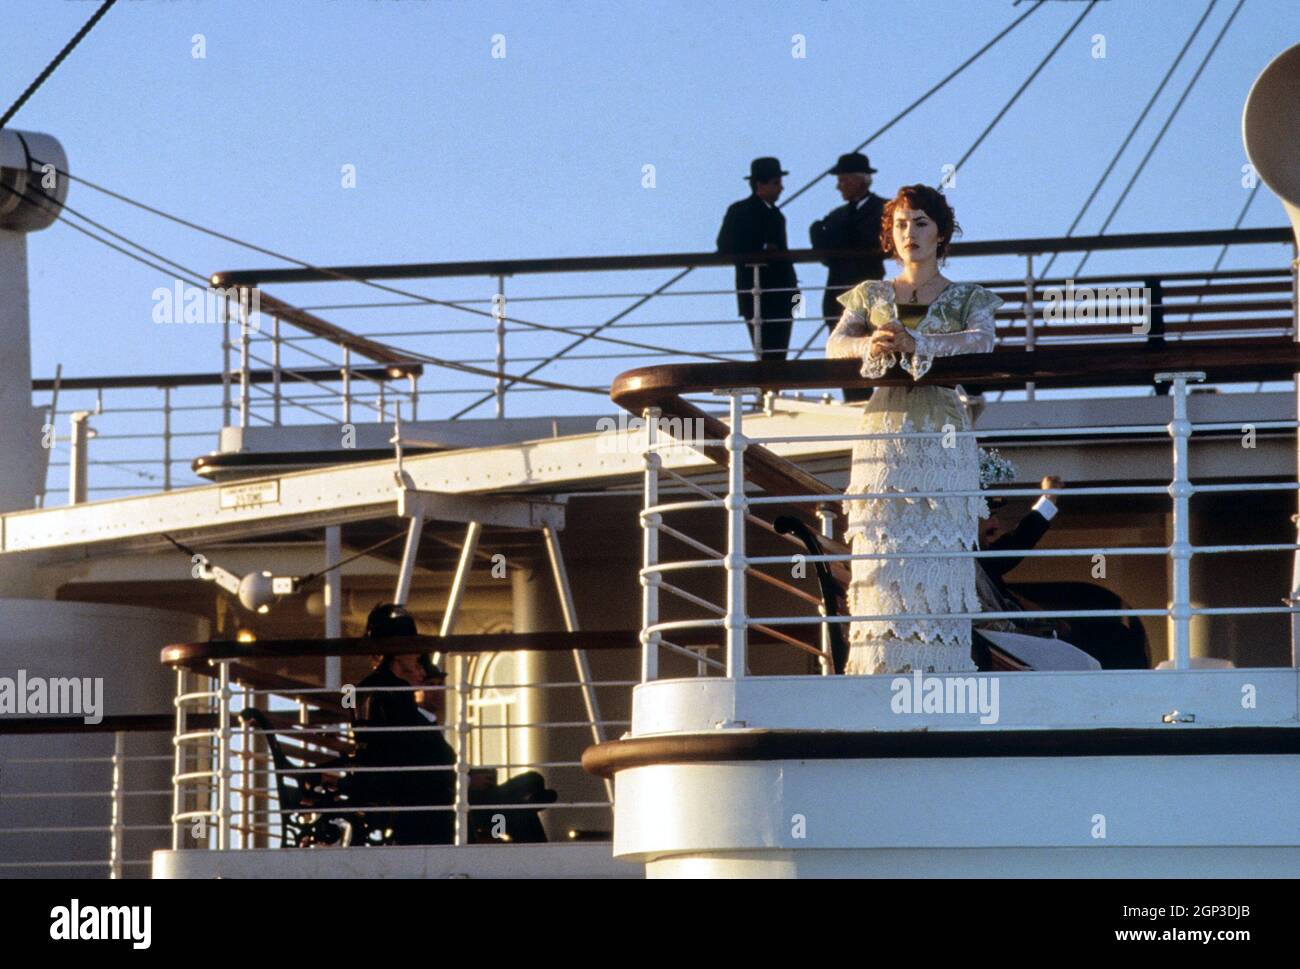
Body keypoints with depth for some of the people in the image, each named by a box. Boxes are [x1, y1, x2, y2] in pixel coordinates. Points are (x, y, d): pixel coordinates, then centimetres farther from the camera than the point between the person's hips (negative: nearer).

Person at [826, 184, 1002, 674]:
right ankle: (880, 673, -11)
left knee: (939, 556, -7)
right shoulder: (871, 295, 16)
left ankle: (938, 677, -9)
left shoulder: (967, 298, 10)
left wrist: (913, 343, -24)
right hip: (883, 434, 1)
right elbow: (835, 344, 1)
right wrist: (870, 345, -22)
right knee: (880, 557, -8)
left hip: (944, 440, -1)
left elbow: (982, 340, -11)